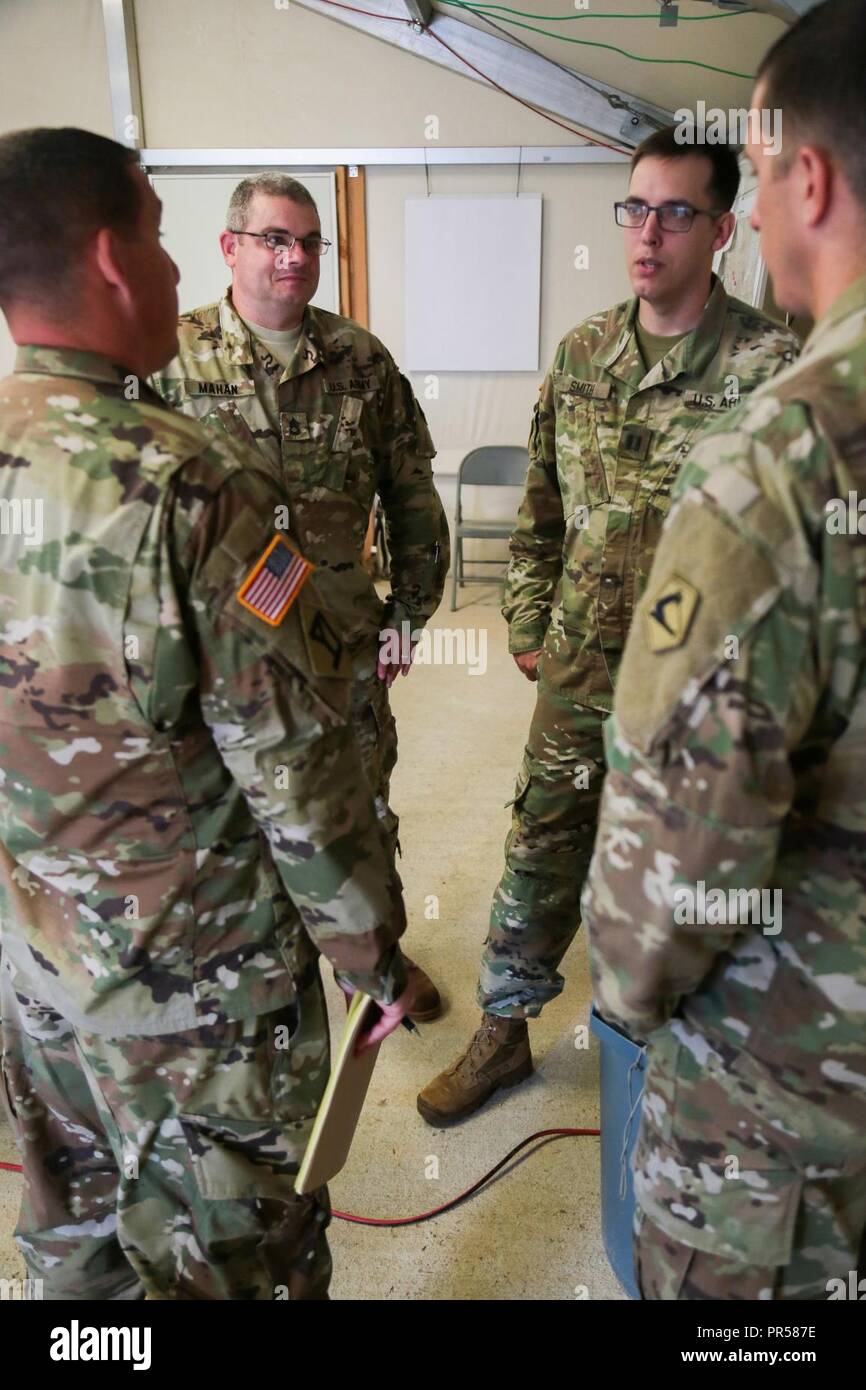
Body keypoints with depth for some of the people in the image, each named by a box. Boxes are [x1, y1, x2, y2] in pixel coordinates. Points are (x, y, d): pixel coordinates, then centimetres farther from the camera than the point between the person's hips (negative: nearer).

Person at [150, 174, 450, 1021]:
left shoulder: (359, 358, 2)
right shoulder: (171, 357, -5)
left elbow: (411, 492, 7)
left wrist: (411, 608, 5)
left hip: (344, 639, 2)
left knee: (363, 806, 15)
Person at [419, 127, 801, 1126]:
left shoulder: (771, 368, -12)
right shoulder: (582, 354, 4)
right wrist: (527, 623, 10)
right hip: (579, 668, 4)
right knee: (538, 858, 14)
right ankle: (502, 1033, 35)